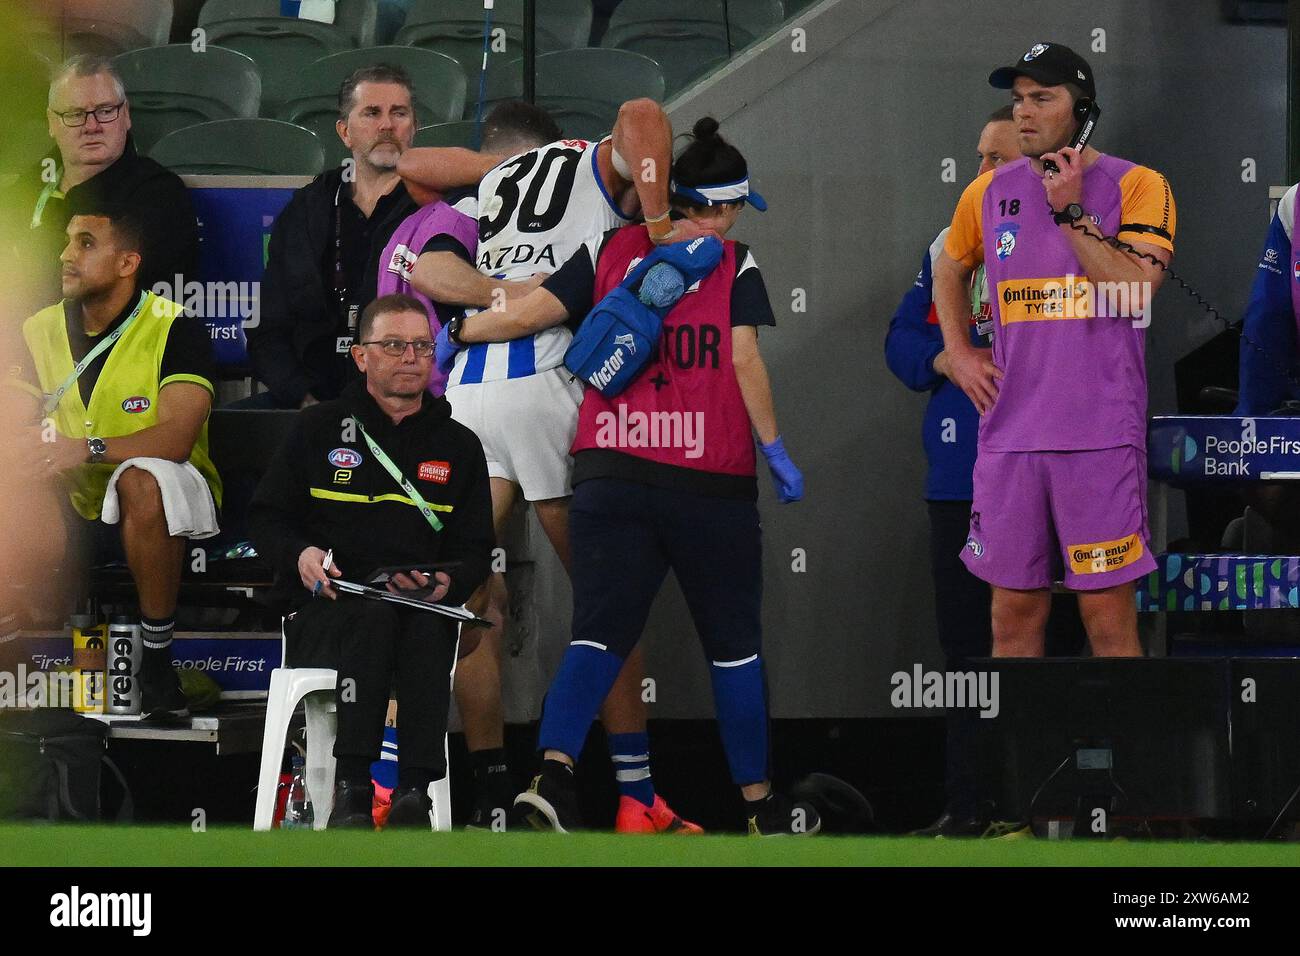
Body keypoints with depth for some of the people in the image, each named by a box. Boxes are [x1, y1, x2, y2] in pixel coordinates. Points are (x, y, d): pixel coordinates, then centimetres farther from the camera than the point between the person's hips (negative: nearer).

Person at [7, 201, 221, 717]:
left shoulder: (174, 331, -10)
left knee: (140, 478, -39)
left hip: (159, 501, -5)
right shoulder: (43, 331, 7)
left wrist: (87, 450, -36)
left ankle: (157, 660, -28)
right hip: (78, 508, 5)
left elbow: (176, 438, -22)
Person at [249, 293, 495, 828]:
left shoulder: (458, 446, 19)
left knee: (427, 624, -37)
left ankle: (418, 789, -45)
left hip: (425, 611, 1)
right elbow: (265, 518, 15)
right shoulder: (319, 429, 14)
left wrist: (448, 582, -6)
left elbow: (475, 549, 18)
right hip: (324, 607, -1)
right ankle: (352, 783, -45)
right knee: (377, 613, -38)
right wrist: (299, 556, -8)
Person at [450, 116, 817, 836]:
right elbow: (744, 360, -7)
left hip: (610, 472, 2)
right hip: (711, 477, -2)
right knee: (732, 641, 11)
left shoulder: (611, 250, 8)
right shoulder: (734, 265, 1)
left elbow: (531, 311, 4)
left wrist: (453, 334, 18)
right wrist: (774, 450, 0)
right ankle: (760, 802, 18)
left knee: (598, 633, -2)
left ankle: (554, 771, -26)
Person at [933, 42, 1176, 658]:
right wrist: (958, 352, 15)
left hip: (1099, 438, -4)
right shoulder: (989, 192, 11)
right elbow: (950, 272, 29)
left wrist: (1070, 211, -14)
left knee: (1109, 619, -5)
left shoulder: (1137, 187, -2)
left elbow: (1135, 293, -15)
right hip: (1009, 436, 4)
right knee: (1014, 615, 7)